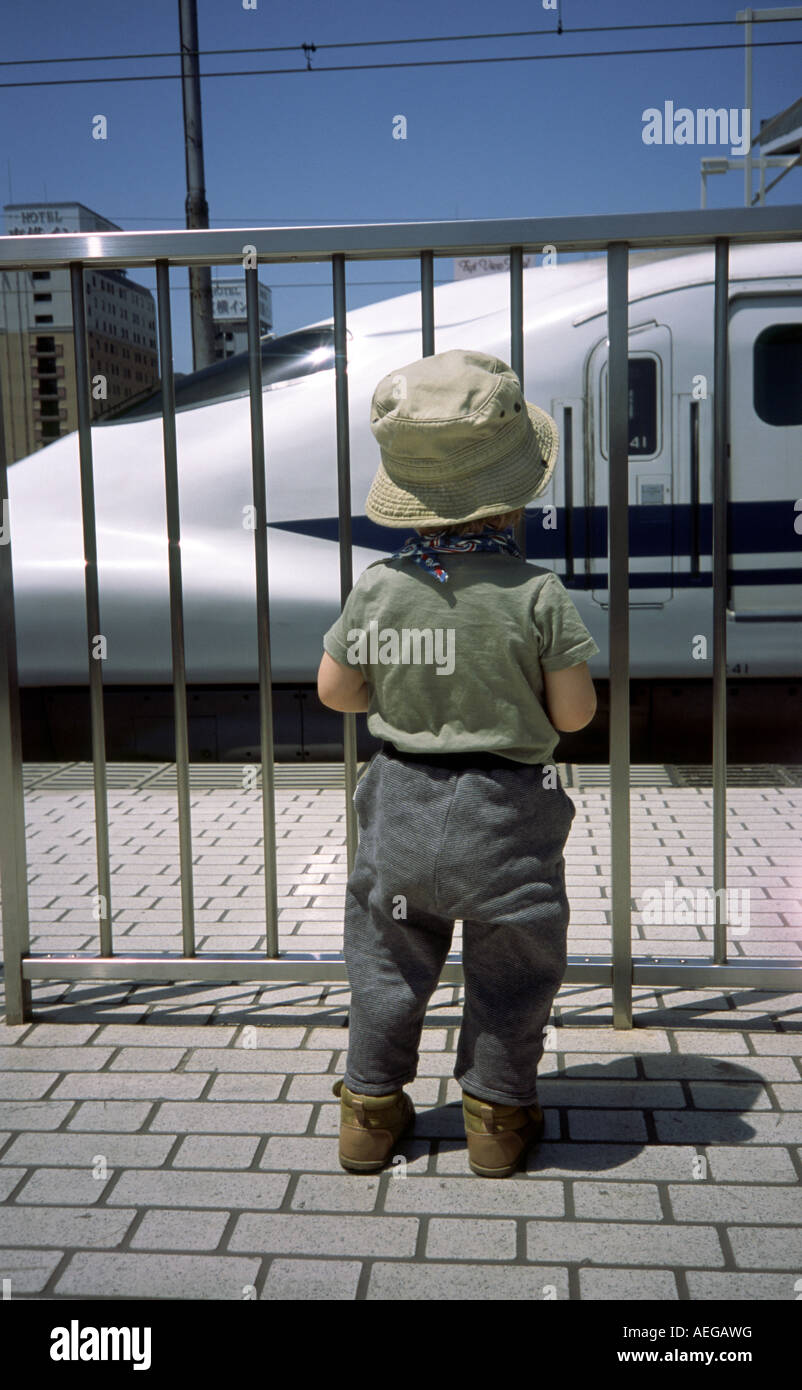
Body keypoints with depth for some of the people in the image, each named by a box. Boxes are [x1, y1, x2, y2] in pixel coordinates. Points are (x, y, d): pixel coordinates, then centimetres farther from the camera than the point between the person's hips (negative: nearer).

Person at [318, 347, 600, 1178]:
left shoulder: (378, 588, -10)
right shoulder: (536, 594, -17)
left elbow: (335, 690, 0)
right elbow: (574, 714, -13)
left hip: (402, 801, 3)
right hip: (505, 811, -2)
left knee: (389, 965, 19)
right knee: (508, 974, 17)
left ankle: (369, 1114, 32)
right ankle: (497, 1120, 30)